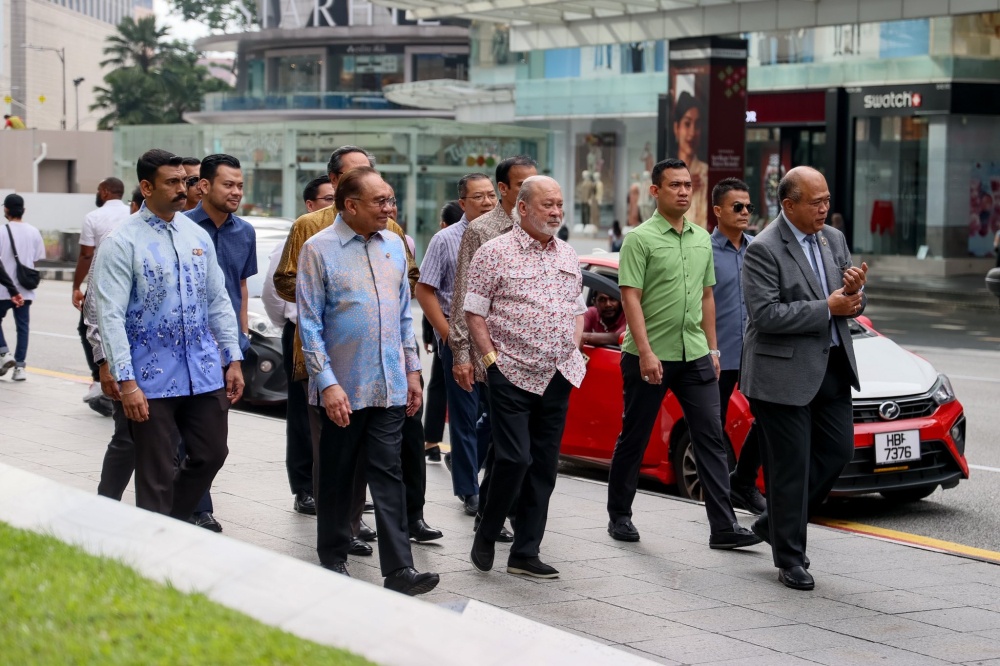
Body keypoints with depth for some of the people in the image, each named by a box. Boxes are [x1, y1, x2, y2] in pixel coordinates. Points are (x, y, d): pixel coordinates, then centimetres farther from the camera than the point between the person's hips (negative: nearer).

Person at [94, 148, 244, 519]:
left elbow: (219, 301, 14)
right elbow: (110, 316, -14)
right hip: (152, 379, -6)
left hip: (205, 374, 6)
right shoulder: (122, 243, -10)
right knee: (155, 475, 2)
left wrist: (234, 359, 8)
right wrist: (126, 382, -20)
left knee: (211, 455, 13)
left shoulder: (198, 237, 9)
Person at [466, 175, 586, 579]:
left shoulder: (568, 257, 14)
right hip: (512, 375, -6)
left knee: (544, 466, 5)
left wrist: (573, 350, 9)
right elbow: (474, 313, -5)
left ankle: (525, 552, 12)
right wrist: (492, 357, -10)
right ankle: (486, 536, 9)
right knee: (514, 459, -12)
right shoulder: (495, 253, -5)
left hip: (558, 378, 6)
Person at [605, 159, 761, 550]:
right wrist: (645, 352, -20)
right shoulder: (640, 239, -7)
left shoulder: (702, 239, 12)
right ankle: (619, 516, 21)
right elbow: (630, 298, -13)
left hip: (695, 356, 5)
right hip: (649, 356, -5)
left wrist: (712, 348, 14)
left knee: (711, 437, -2)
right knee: (634, 439, 6)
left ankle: (723, 526, -3)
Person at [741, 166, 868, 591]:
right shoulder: (764, 249, -13)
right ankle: (790, 558, 12)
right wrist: (827, 308, -20)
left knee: (838, 451, 9)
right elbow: (765, 315, -21)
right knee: (791, 465, -1)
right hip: (785, 372, -7)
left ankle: (775, 522, 28)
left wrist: (854, 294, -11)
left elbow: (850, 306, 14)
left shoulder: (834, 240, 10)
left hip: (832, 366, 7)